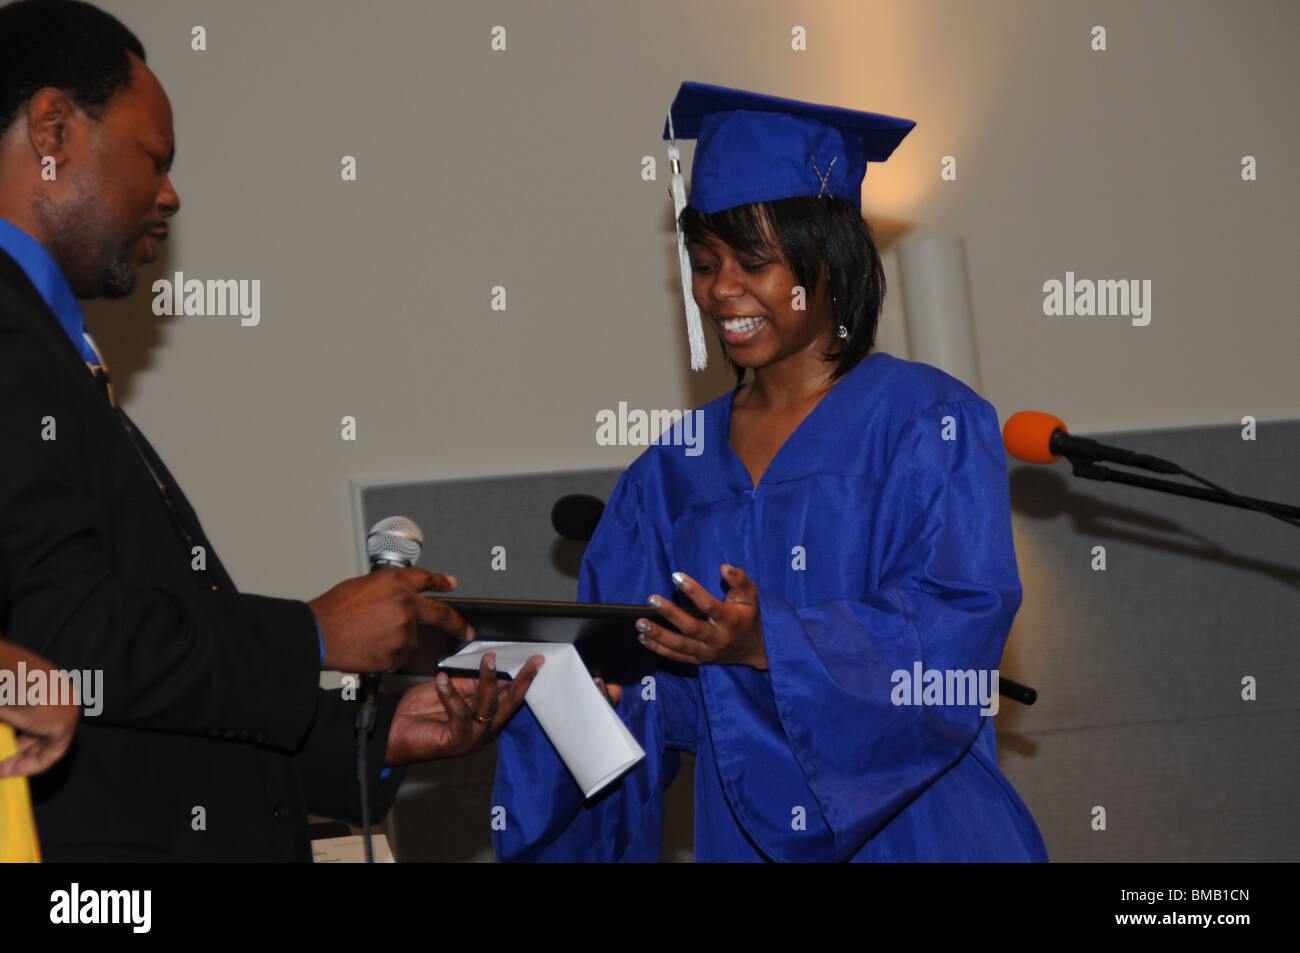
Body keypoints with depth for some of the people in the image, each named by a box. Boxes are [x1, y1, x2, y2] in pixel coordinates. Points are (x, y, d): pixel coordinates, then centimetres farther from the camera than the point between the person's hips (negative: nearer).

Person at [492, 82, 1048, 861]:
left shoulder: (929, 425, -5)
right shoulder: (677, 471, 9)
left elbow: (959, 625, -17)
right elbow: (647, 695, 2)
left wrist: (771, 644, -30)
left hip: (913, 835, -4)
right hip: (743, 841, 4)